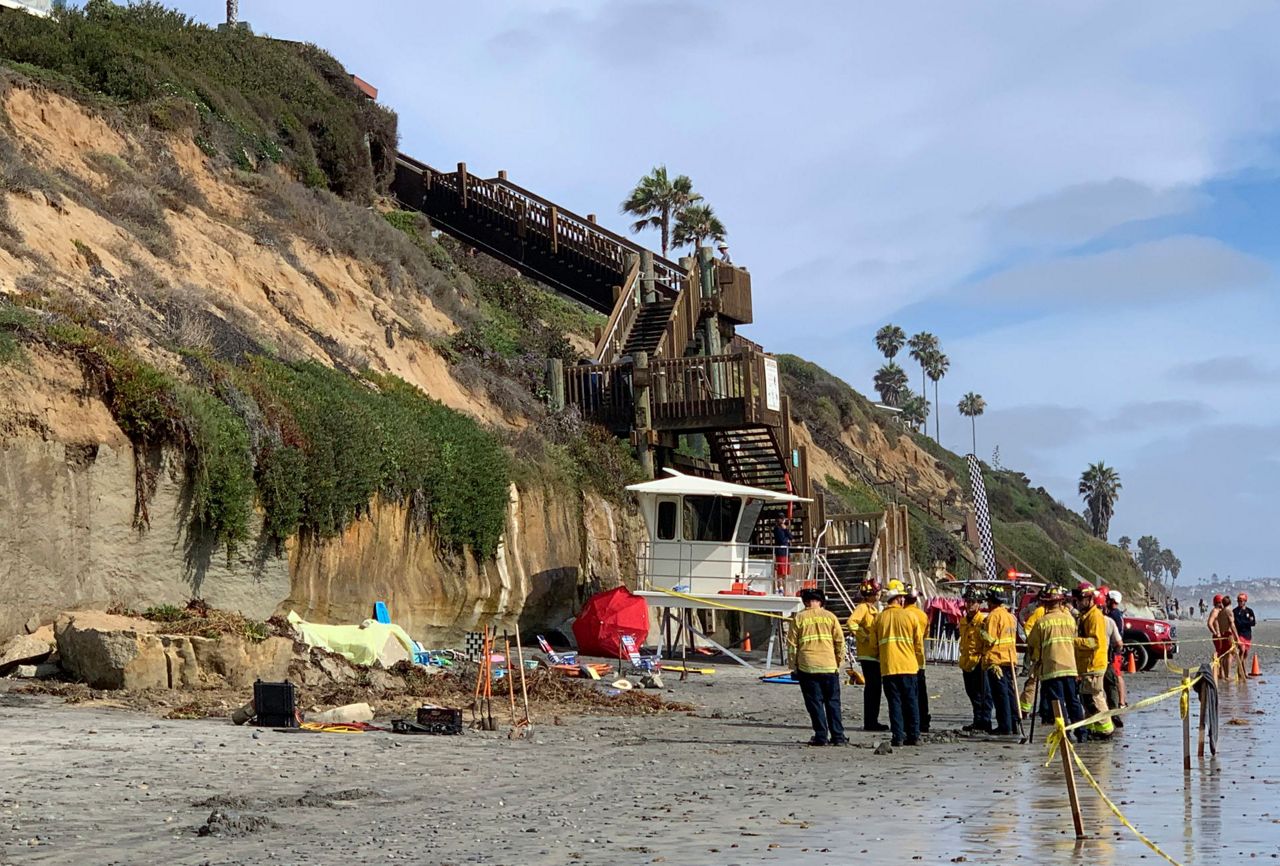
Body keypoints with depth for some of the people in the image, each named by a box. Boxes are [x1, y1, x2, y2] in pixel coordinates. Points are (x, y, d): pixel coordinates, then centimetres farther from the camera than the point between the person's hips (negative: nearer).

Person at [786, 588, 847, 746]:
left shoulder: (798, 618, 1)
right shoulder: (830, 616, 5)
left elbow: (792, 644, 1)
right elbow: (840, 641, 4)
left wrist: (794, 665, 10)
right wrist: (839, 661, 14)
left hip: (807, 667, -1)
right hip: (829, 667, 2)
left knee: (815, 703, 3)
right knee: (833, 702, 10)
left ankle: (821, 737, 1)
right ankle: (838, 736, 8)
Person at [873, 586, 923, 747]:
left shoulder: (879, 618, 2)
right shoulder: (909, 616, 0)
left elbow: (874, 643, 7)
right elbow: (918, 640, 4)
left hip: (888, 667, 0)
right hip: (908, 665, 0)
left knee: (895, 702, 2)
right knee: (910, 701, 8)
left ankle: (898, 737, -4)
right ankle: (913, 736, 9)